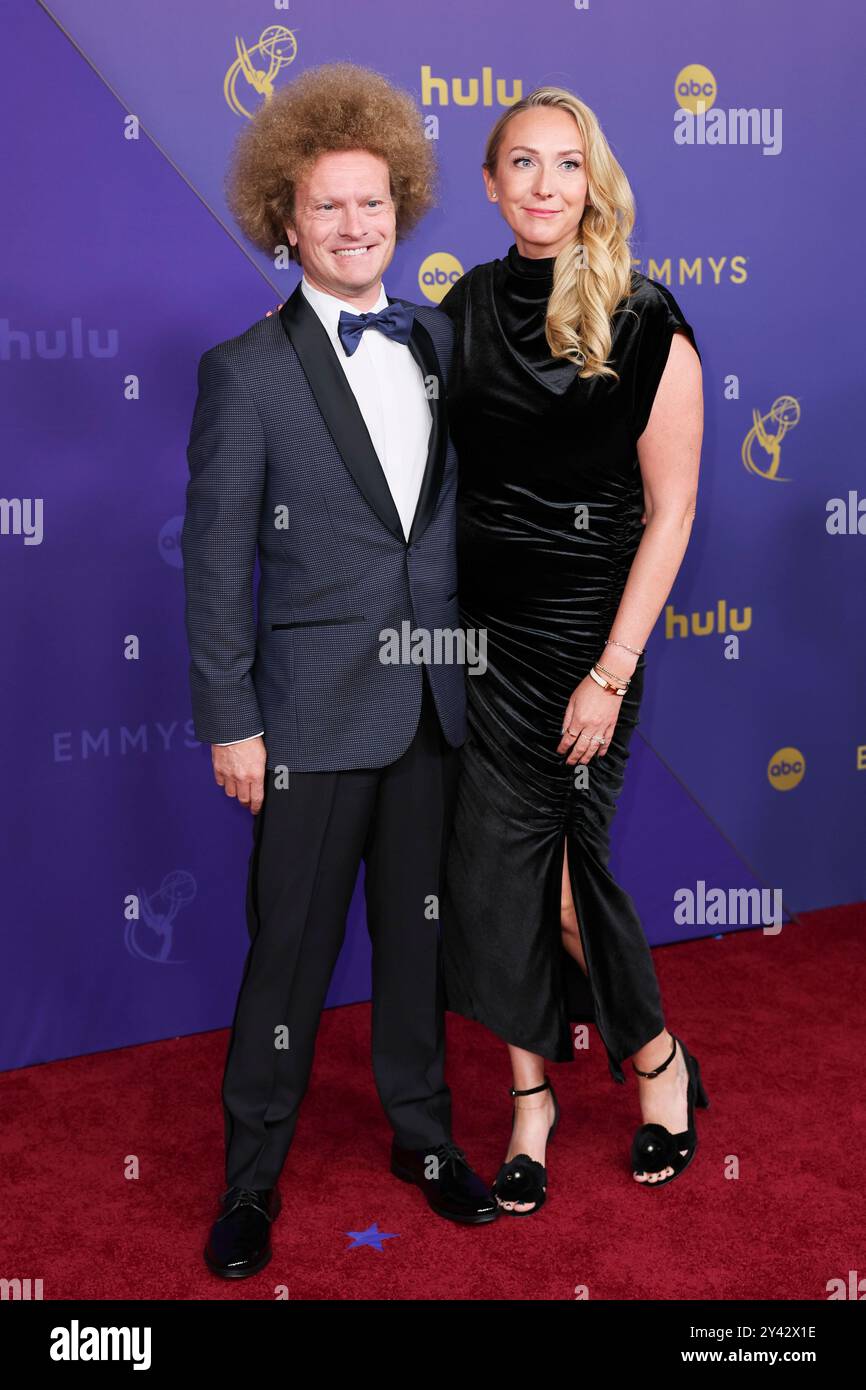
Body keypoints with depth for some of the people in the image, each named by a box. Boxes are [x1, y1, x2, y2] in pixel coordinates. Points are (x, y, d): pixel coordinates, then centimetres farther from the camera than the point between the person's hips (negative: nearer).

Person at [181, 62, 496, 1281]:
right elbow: (217, 561, -7)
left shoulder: (441, 344, 8)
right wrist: (229, 722, -9)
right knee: (290, 954, 5)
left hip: (436, 706, 5)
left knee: (420, 933, 17)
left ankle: (424, 1135, 36)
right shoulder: (246, 372, -7)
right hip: (316, 712, -4)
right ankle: (251, 1182, 23)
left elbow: (464, 510, 13)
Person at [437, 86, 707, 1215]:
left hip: (585, 624, -4)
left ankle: (658, 1061, 28)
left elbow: (670, 508, -10)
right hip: (479, 624, 4)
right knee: (496, 866, 5)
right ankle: (530, 1099, 22)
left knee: (556, 861, 2)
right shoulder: (468, 305, 5)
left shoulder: (645, 322, -9)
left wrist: (612, 673, -14)